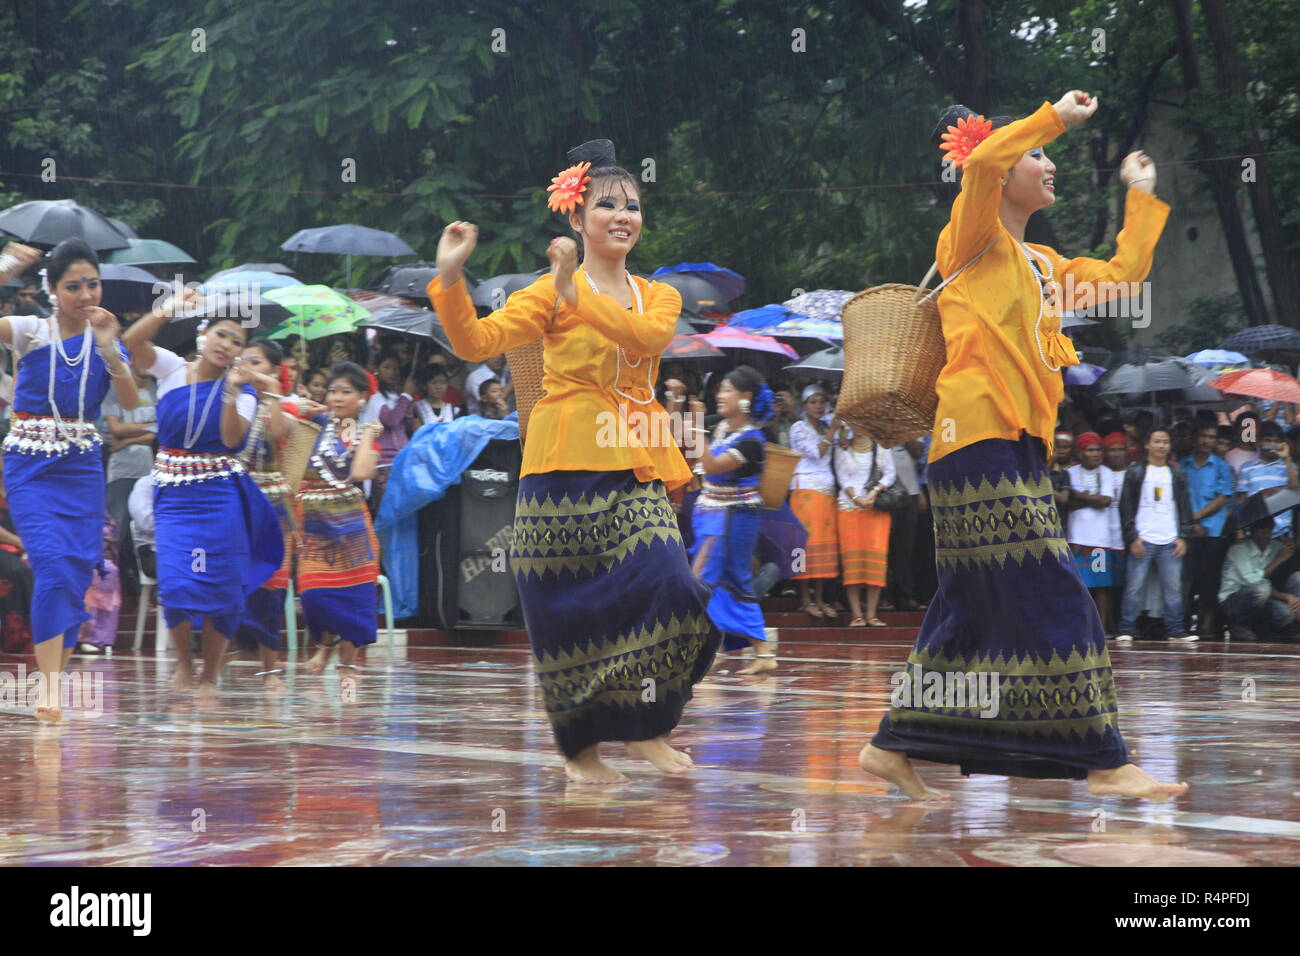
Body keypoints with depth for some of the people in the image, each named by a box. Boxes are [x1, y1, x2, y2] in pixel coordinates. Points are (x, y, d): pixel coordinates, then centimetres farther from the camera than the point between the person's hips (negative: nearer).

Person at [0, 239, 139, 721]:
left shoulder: (104, 339, 5)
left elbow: (130, 402, -8)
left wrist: (109, 348, -21)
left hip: (82, 469, 4)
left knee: (77, 575, 3)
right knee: (53, 566, -18)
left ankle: (53, 678, 16)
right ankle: (49, 685, -20)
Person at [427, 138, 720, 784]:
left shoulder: (660, 297, 14)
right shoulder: (551, 294, 3)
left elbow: (649, 336, -11)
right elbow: (475, 342, -9)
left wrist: (579, 297, -22)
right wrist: (449, 279, -24)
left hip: (635, 470, 3)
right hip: (568, 467, -3)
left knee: (666, 586, -14)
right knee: (572, 608, -1)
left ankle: (644, 728, -1)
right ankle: (580, 746, 12)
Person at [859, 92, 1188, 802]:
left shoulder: (1041, 264, 23)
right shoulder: (977, 241, -2)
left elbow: (1124, 273, 31)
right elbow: (982, 163, -21)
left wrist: (1142, 196, 33)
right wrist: (1056, 118, -14)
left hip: (1017, 447, 10)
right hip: (981, 436, -10)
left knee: (974, 607, 10)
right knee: (1049, 599, -12)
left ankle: (895, 746, 15)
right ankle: (1103, 762, -13)